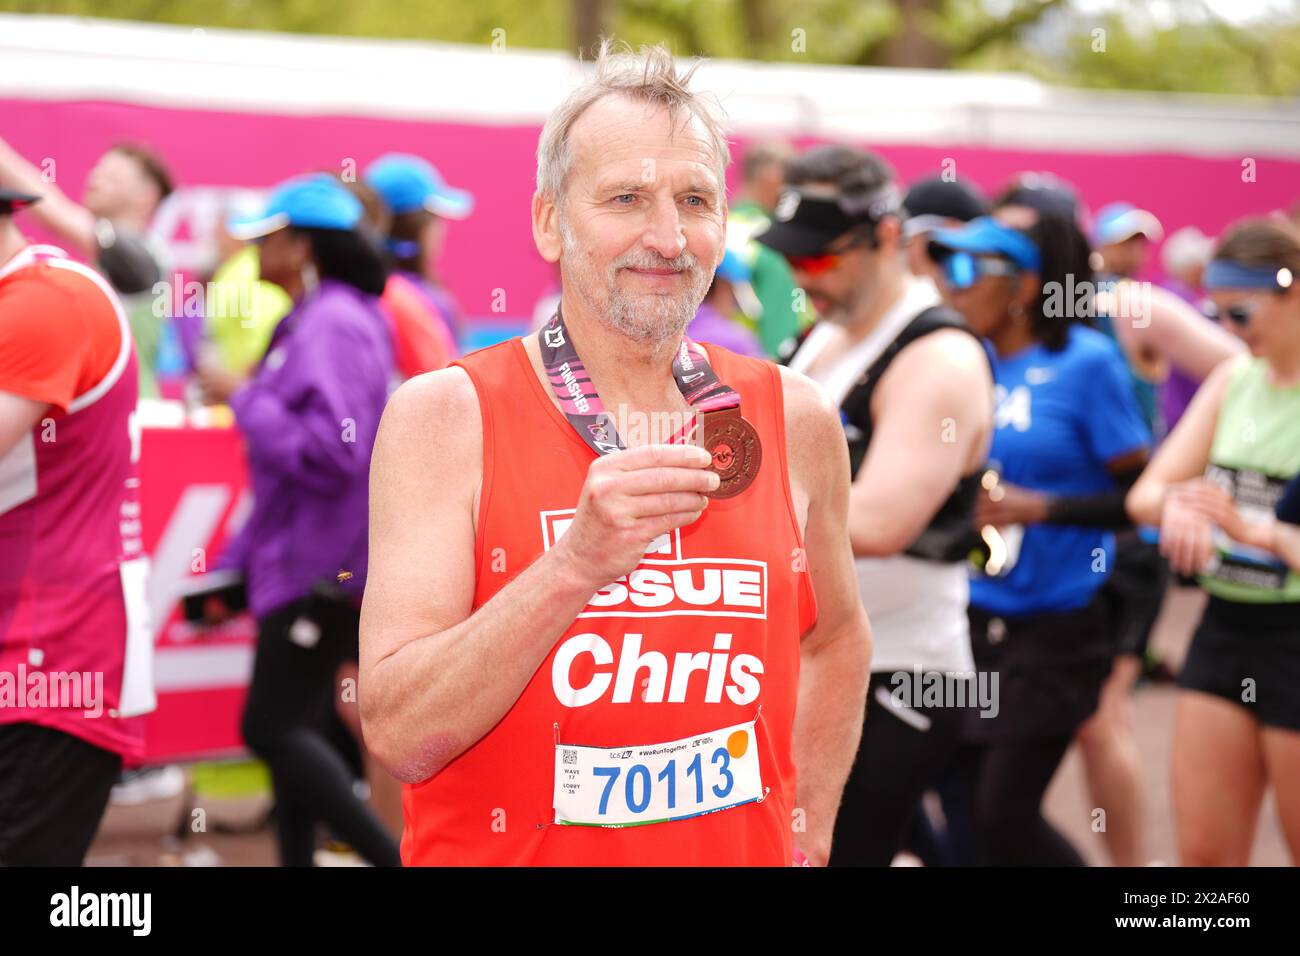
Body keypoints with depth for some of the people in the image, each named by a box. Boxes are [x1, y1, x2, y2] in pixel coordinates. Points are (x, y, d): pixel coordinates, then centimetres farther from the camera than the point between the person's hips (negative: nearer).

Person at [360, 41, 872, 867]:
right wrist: (574, 566, -29)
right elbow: (400, 734, -19)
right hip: (500, 847, -2)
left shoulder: (793, 419, -3)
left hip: (744, 854, 3)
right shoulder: (445, 416, -12)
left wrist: (805, 837, 6)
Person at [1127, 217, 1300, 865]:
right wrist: (1175, 504, -16)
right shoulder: (1233, 379, 7)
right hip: (1224, 625, 6)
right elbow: (1145, 492, 6)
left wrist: (1239, 517, -30)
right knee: (1204, 853, 9)